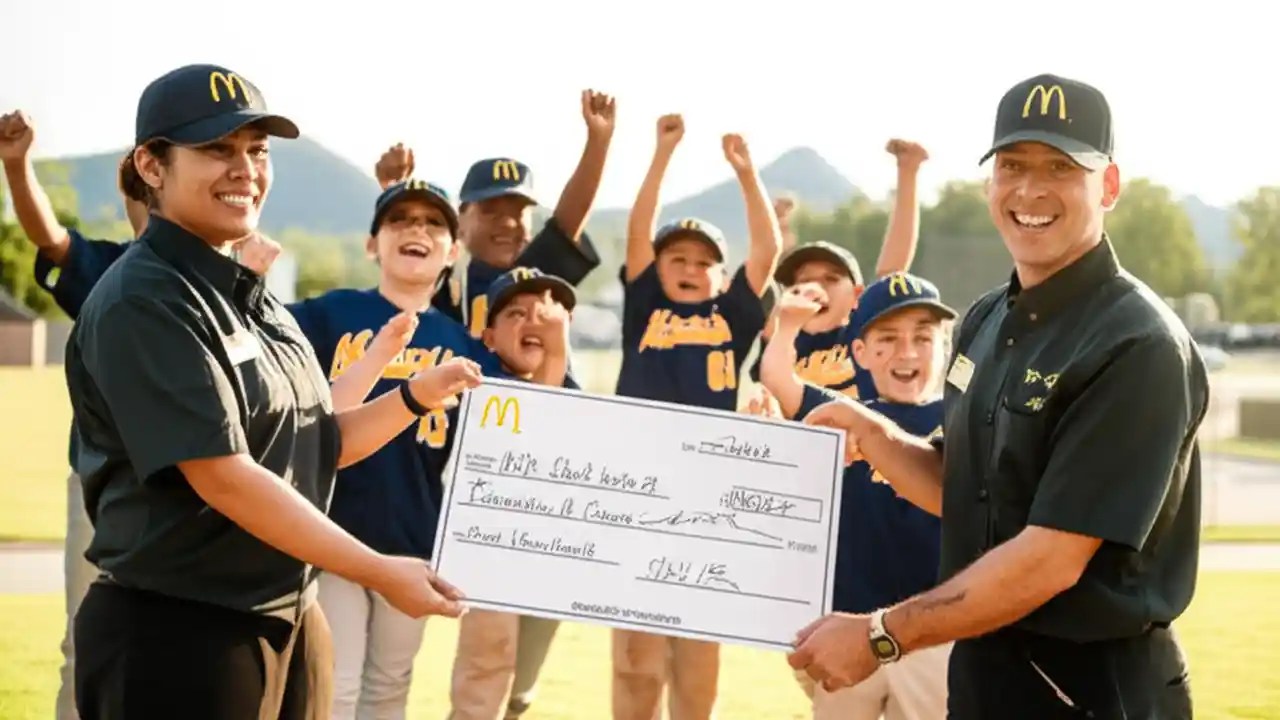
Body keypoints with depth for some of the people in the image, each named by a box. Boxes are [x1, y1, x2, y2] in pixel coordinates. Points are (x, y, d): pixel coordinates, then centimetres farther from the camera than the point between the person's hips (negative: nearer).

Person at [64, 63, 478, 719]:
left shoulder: (252, 298, 13)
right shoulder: (144, 303, -15)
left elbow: (317, 445, 19)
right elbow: (223, 476, -22)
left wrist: (417, 397, 4)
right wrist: (379, 573, -22)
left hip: (290, 623, 9)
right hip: (174, 640, -8)